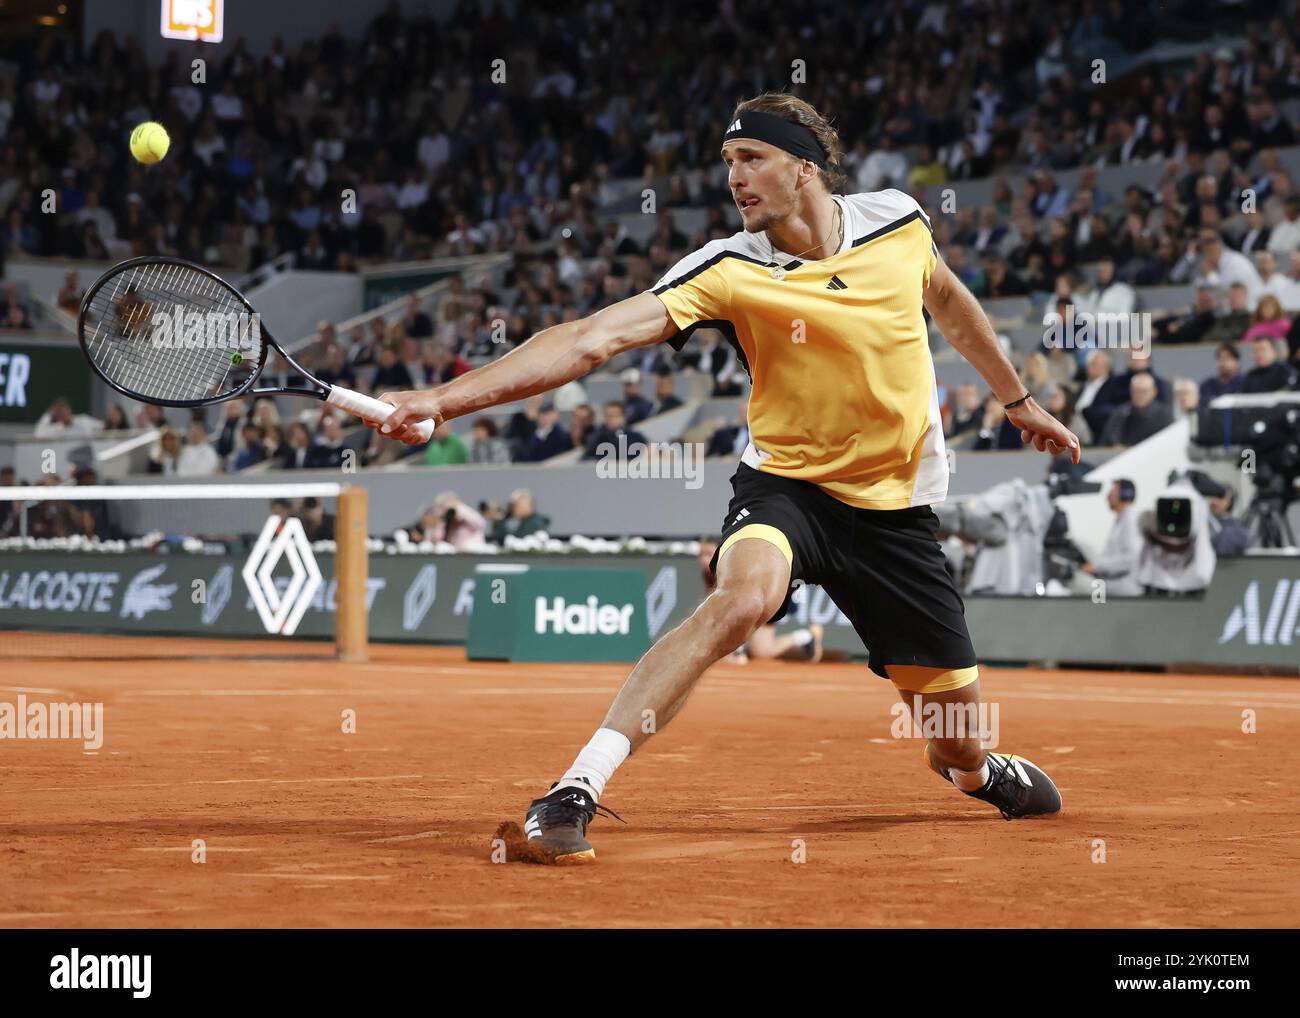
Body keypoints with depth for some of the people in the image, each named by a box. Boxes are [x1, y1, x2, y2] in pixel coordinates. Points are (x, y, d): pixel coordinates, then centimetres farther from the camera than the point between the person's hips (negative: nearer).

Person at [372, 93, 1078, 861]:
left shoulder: (899, 222, -6)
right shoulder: (729, 271, -16)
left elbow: (947, 297, 17)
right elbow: (593, 338, -26)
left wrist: (1018, 400, 25)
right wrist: (443, 400, -36)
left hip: (896, 504, 3)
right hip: (789, 481, -3)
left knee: (958, 729, 6)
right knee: (744, 596, -36)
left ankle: (977, 770, 47)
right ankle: (577, 791, -33)